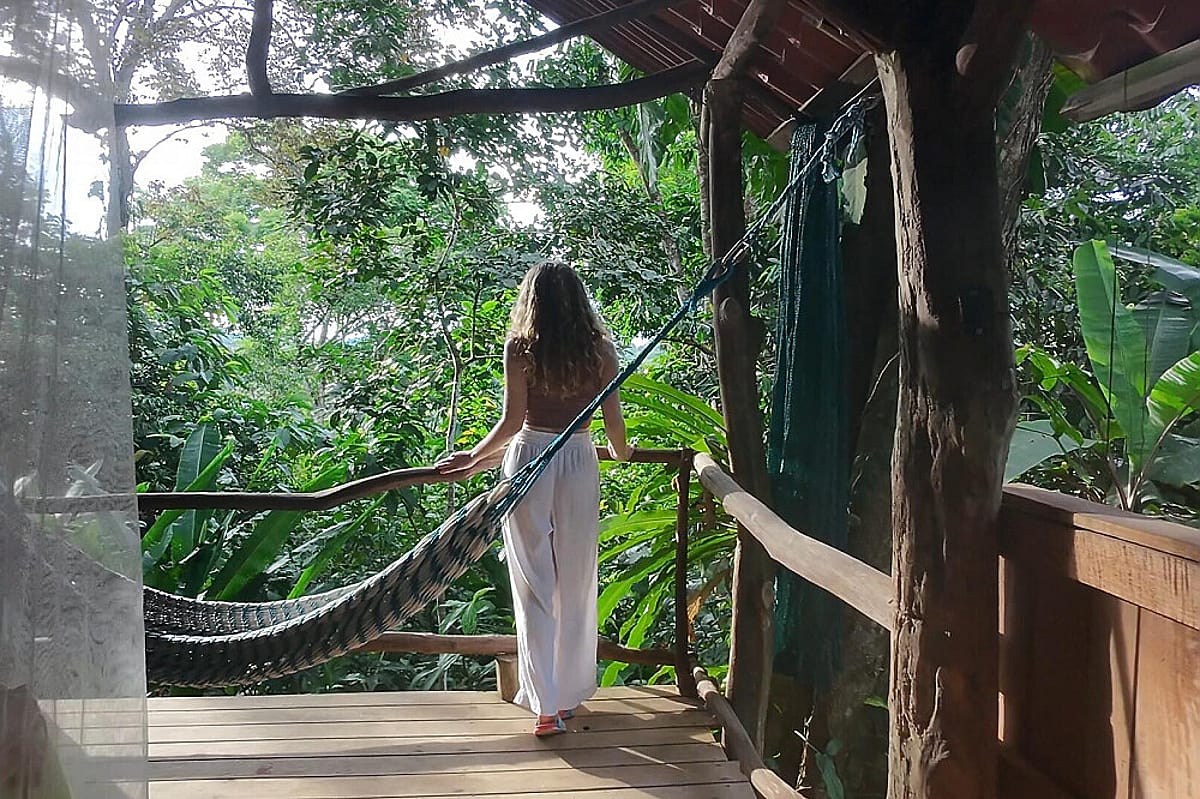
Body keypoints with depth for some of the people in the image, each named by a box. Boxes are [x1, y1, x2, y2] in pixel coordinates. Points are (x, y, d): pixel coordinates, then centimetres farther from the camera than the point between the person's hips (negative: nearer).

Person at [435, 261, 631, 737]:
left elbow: (512, 420, -8)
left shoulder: (519, 347, -4)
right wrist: (621, 453, 24)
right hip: (579, 464, 2)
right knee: (576, 583, 12)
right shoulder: (600, 348, 2)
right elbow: (613, 421, 3)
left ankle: (547, 704, 6)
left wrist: (472, 459, 7)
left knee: (534, 585, 5)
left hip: (528, 458, -2)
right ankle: (571, 693, 24)